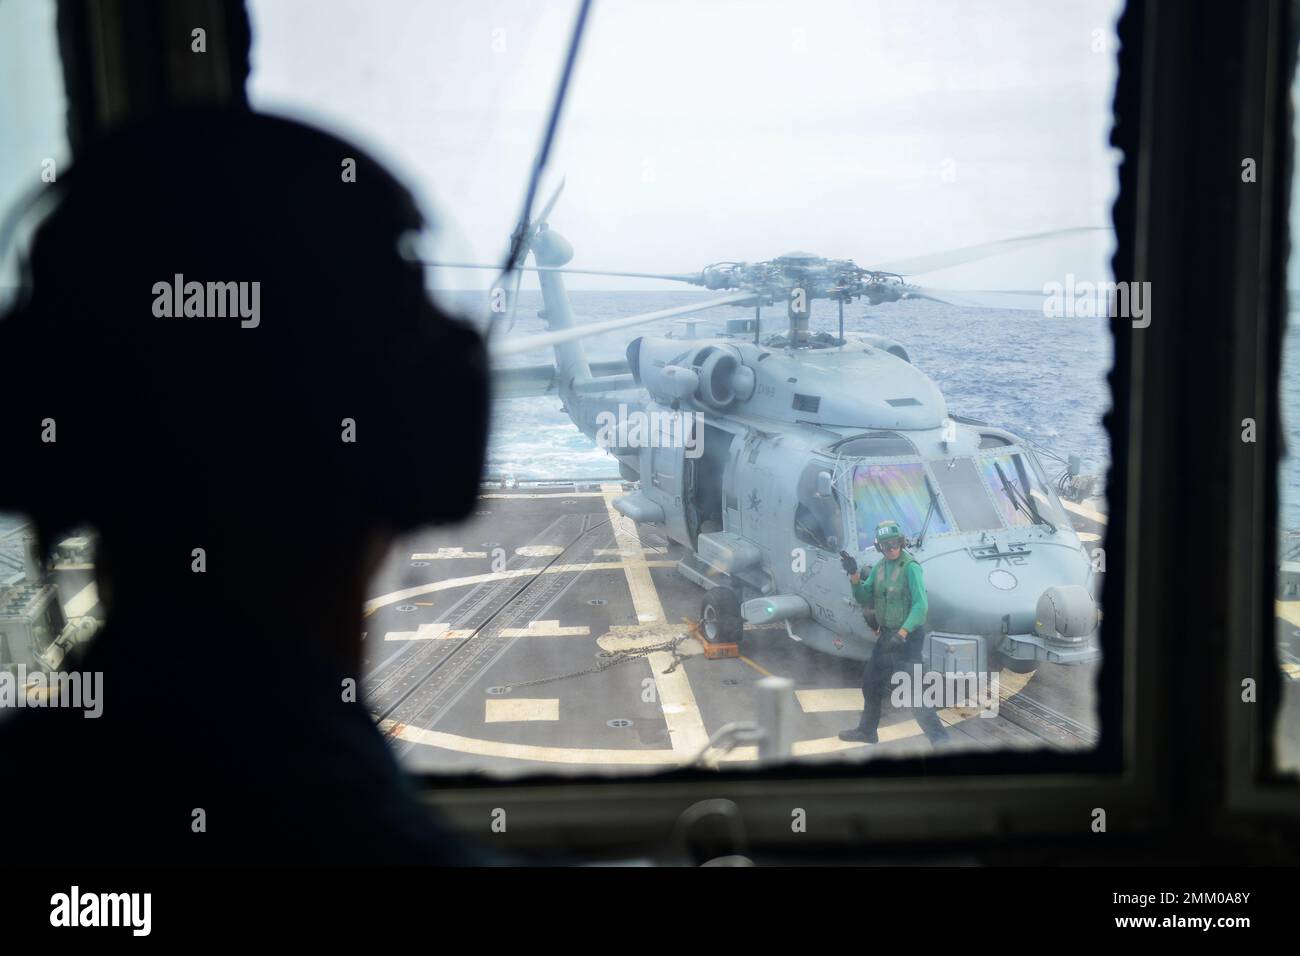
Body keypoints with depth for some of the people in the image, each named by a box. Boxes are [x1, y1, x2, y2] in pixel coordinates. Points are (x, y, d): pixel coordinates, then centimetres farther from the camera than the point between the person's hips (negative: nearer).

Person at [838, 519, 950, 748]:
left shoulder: (910, 567, -17)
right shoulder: (880, 567, 7)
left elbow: (921, 605, -23)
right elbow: (864, 598, 8)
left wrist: (902, 633, -32)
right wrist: (854, 576, -9)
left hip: (908, 637, -8)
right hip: (887, 635, 8)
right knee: (871, 682, 18)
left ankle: (938, 735, -8)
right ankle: (867, 731, 34)